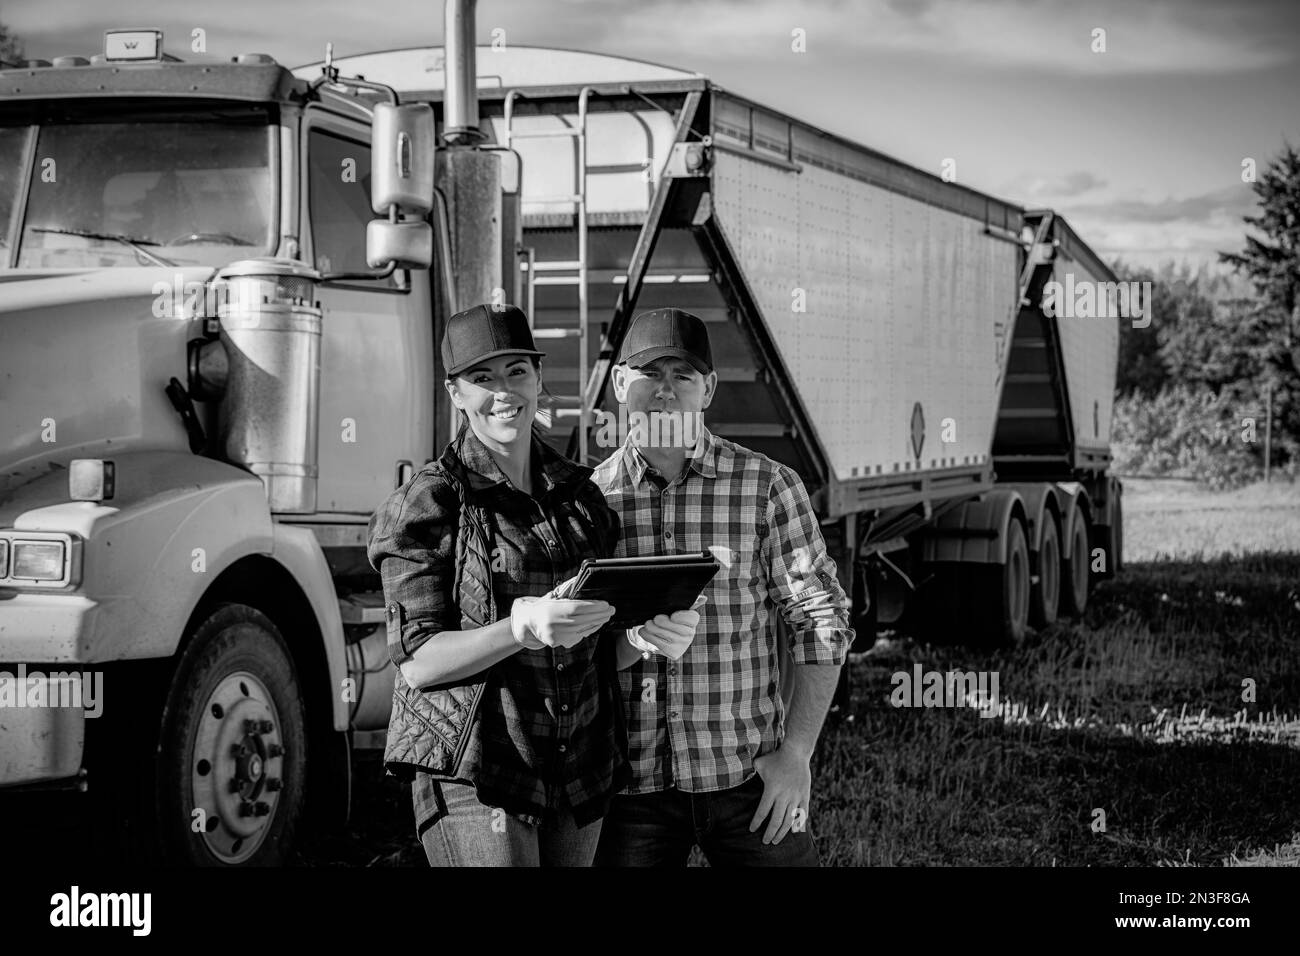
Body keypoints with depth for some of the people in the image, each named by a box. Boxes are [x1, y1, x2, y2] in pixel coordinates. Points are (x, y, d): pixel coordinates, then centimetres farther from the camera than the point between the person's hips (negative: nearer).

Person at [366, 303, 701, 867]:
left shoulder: (579, 496, 11)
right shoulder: (427, 505, -5)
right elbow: (419, 663, -11)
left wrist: (649, 635, -7)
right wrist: (523, 626, -26)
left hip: (580, 773, 5)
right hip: (473, 777, -5)